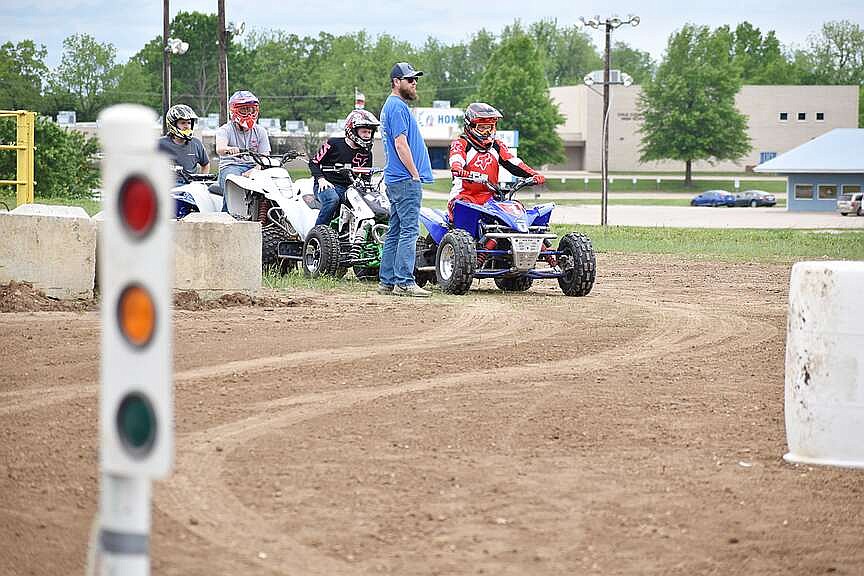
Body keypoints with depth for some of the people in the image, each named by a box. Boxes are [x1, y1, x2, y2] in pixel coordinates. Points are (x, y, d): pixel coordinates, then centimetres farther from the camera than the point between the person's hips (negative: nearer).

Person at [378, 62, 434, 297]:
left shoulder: (391, 106, 20)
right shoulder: (398, 106, -12)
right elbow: (401, 143, -18)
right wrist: (415, 174, -15)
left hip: (396, 180, 11)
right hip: (406, 180, -11)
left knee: (395, 232, 11)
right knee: (409, 231, -11)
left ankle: (388, 282, 12)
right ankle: (404, 282, -13)